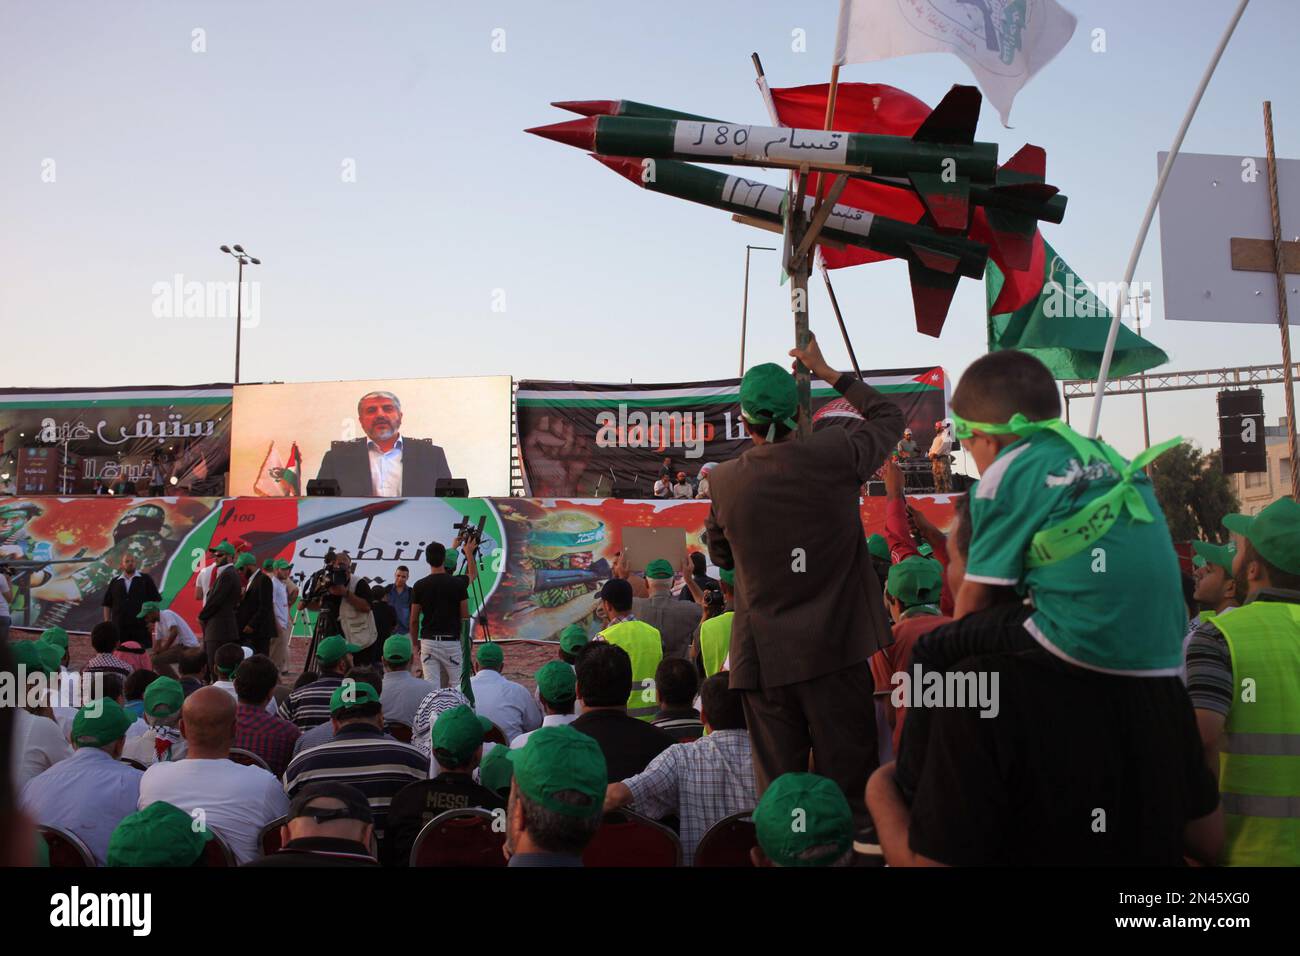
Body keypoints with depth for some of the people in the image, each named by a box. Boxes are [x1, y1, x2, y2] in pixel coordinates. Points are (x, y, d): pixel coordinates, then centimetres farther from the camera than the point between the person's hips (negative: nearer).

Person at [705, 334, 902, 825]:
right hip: (837, 652, -1)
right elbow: (889, 416, 16)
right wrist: (827, 372, 23)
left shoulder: (724, 480, -1)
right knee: (848, 784, 5)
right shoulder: (834, 453, -6)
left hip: (762, 658, 2)